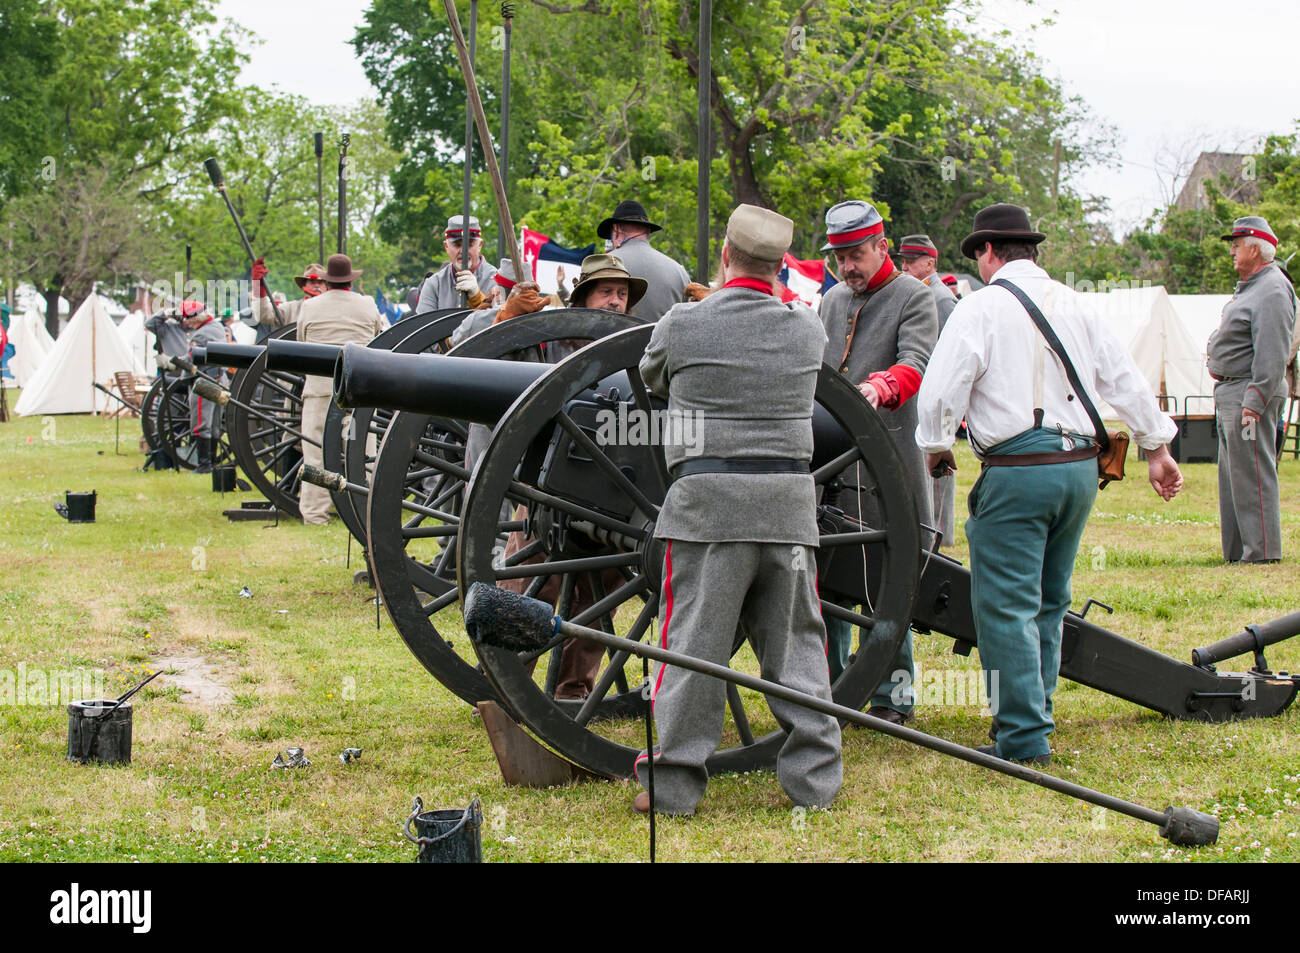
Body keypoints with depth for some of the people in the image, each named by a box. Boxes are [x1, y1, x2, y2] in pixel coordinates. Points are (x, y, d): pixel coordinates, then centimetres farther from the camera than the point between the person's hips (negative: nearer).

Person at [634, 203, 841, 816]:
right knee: (795, 641, 11)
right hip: (790, 505, 3)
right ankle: (813, 778, 13)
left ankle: (674, 784, 2)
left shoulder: (684, 324, -5)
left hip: (709, 499, -3)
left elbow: (652, 378, 15)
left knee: (693, 642, 0)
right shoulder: (809, 329, 5)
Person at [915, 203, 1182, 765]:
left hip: (1017, 473, -7)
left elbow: (940, 390, -10)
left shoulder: (982, 306, -5)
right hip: (1080, 466, 7)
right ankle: (1033, 718, 26)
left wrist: (935, 445, 8)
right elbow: (1126, 381, 14)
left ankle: (1024, 741, -6)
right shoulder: (1074, 305, 12)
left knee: (1007, 607, -3)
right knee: (1048, 603, 18)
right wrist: (1157, 450, 22)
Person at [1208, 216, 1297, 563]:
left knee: (1252, 475, -9)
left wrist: (1254, 402, -25)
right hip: (1230, 392, 11)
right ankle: (1236, 551, 20)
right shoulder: (1250, 287, 18)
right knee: (1232, 476, 14)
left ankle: (1262, 551, -7)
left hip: (1251, 393, -11)